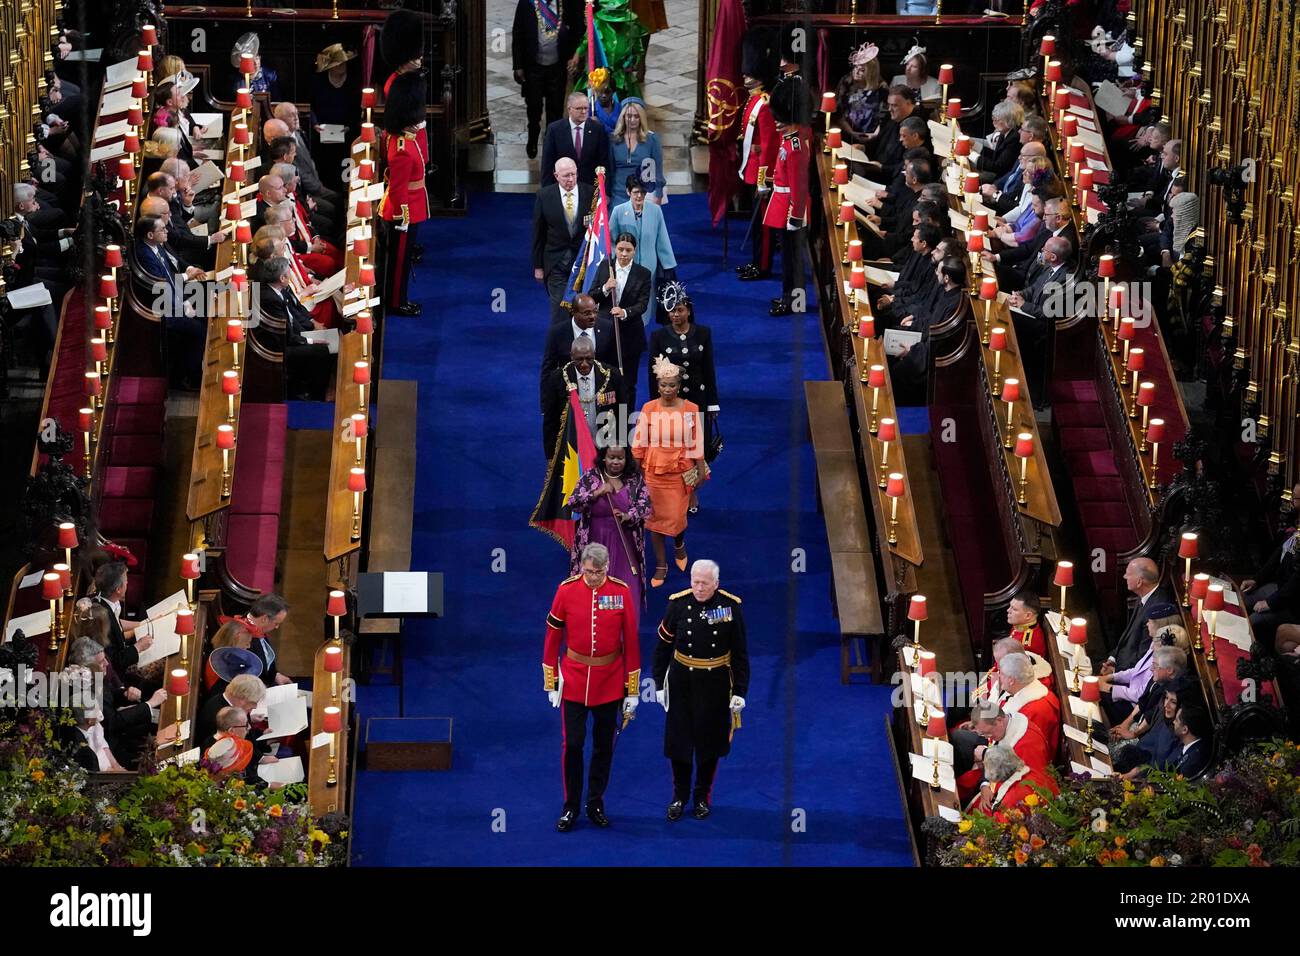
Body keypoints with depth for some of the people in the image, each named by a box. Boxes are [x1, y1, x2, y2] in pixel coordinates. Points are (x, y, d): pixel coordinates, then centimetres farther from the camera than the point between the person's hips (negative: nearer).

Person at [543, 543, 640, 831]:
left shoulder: (621, 592, -7)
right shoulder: (566, 590, -7)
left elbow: (631, 641, -2)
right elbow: (553, 636, 1)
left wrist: (632, 690, -1)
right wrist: (551, 683, 1)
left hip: (610, 682, 1)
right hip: (574, 679, -1)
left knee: (604, 745, 10)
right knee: (572, 744, 0)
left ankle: (596, 804, 24)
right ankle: (571, 807, 13)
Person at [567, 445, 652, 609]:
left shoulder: (635, 479, 1)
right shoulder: (590, 477, -1)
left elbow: (646, 506, -5)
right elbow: (573, 503, -7)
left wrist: (628, 516, -24)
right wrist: (597, 493, -19)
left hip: (625, 545, 0)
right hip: (597, 543, 0)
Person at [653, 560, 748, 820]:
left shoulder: (731, 606, -10)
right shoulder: (678, 604, -9)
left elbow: (740, 653, -3)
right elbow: (663, 646, 0)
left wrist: (740, 691, -5)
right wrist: (659, 684, 1)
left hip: (715, 685, 0)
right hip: (682, 683, 1)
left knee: (710, 742, 9)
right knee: (678, 740, 7)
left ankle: (702, 797, 27)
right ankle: (680, 797, 24)